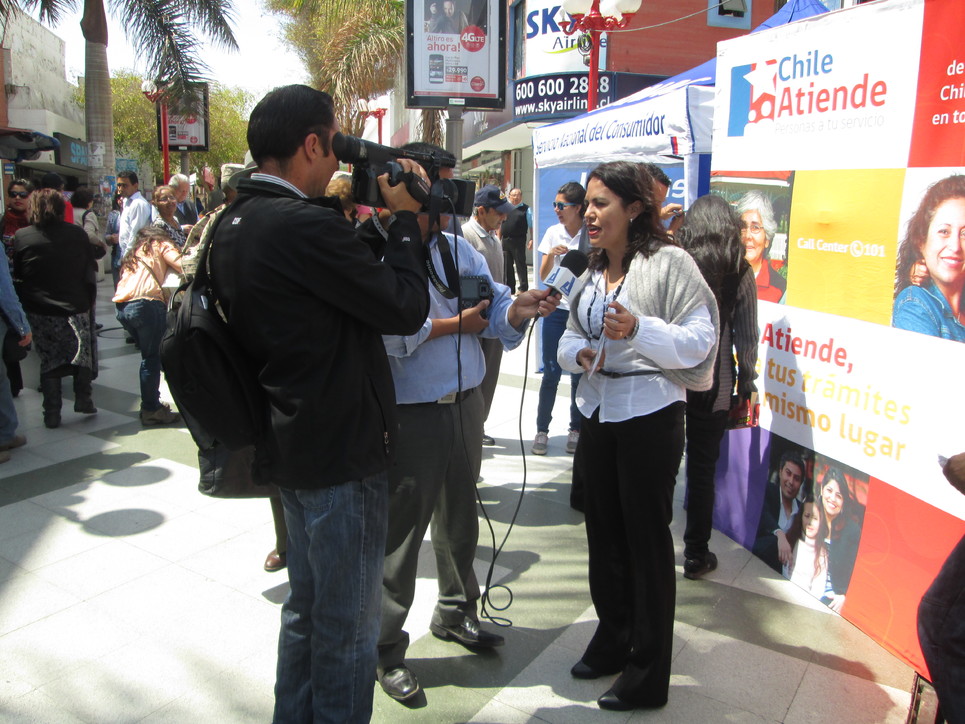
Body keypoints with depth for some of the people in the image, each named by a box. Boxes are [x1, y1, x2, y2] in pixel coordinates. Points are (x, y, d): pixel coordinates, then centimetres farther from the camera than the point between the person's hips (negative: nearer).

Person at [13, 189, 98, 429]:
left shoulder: (21, 237, -6)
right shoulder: (77, 235, -5)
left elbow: (16, 275, 1)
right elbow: (90, 272, 0)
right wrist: (89, 301, 10)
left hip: (39, 311, 0)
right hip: (75, 308, 0)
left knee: (48, 360, 9)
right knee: (84, 353, 17)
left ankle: (52, 413, 11)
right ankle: (83, 399, 13)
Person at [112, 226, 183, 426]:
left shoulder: (133, 254, 32)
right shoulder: (161, 245, 13)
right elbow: (183, 265, -3)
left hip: (122, 307, 7)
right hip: (147, 304, -7)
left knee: (149, 356, 17)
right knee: (151, 358, -1)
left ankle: (150, 404, 21)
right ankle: (151, 410, 2)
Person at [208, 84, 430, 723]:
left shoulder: (234, 223, 5)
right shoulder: (304, 224, -24)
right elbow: (405, 307, -19)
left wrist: (357, 217, 6)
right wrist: (403, 218, -7)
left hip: (291, 445, 10)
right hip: (342, 452, -10)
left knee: (307, 605, 26)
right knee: (347, 626, 9)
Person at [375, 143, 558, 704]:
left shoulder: (459, 249, 8)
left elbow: (495, 309, 3)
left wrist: (517, 309, -20)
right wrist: (454, 324, -16)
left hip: (465, 405, 7)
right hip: (408, 417, -7)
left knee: (460, 518, 22)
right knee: (400, 532, 6)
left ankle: (456, 613, 46)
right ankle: (387, 648, 26)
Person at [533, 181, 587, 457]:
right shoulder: (553, 233, 4)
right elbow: (543, 275, 4)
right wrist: (552, 254, -13)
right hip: (556, 308, 2)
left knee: (580, 373, 4)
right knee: (551, 373, 1)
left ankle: (576, 429, 18)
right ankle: (542, 429, 11)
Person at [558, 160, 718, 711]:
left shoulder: (669, 262, -9)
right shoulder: (594, 271, 13)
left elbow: (700, 339, -13)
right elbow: (571, 336, 16)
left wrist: (639, 329, -25)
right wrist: (578, 352, -5)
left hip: (650, 414, -7)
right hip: (598, 413, 7)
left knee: (647, 539, 3)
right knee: (604, 531, 16)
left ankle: (648, 675, 19)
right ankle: (613, 640, 37)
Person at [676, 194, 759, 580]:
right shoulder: (739, 272, -2)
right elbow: (746, 334, -1)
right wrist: (746, 385, 7)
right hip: (712, 383, 0)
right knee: (702, 468, 8)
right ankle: (696, 554, 18)